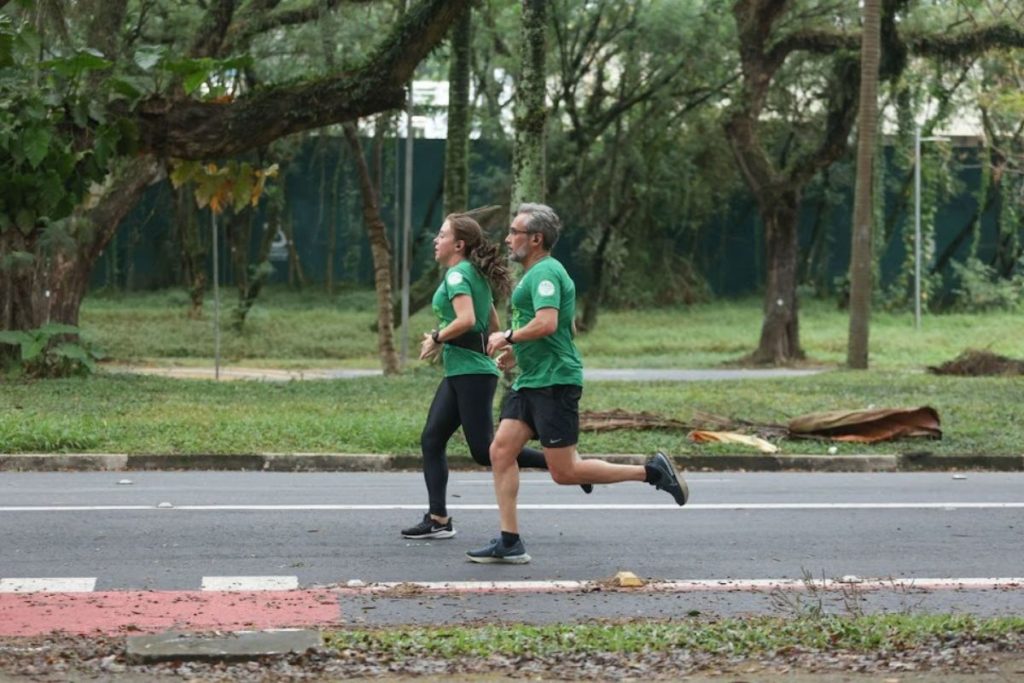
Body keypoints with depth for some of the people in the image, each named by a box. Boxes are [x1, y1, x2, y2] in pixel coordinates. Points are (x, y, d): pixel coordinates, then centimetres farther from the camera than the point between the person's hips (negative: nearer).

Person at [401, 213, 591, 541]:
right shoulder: (475, 275, 17)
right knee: (431, 440, 6)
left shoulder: (457, 274, -12)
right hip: (459, 373, 10)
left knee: (485, 451, -8)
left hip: (471, 373, -10)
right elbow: (493, 326, 23)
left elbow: (466, 320, -27)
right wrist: (446, 342, 21)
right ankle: (437, 518, 5)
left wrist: (436, 339, -13)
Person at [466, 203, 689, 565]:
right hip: (530, 382, 11)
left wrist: (507, 337, -14)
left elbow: (546, 323, -29)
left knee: (565, 472, -7)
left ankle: (652, 471, 4)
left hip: (553, 382, -11)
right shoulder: (537, 272, 19)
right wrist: (517, 352, 22)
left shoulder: (544, 272, -14)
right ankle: (509, 542, 3)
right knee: (500, 451, 2)